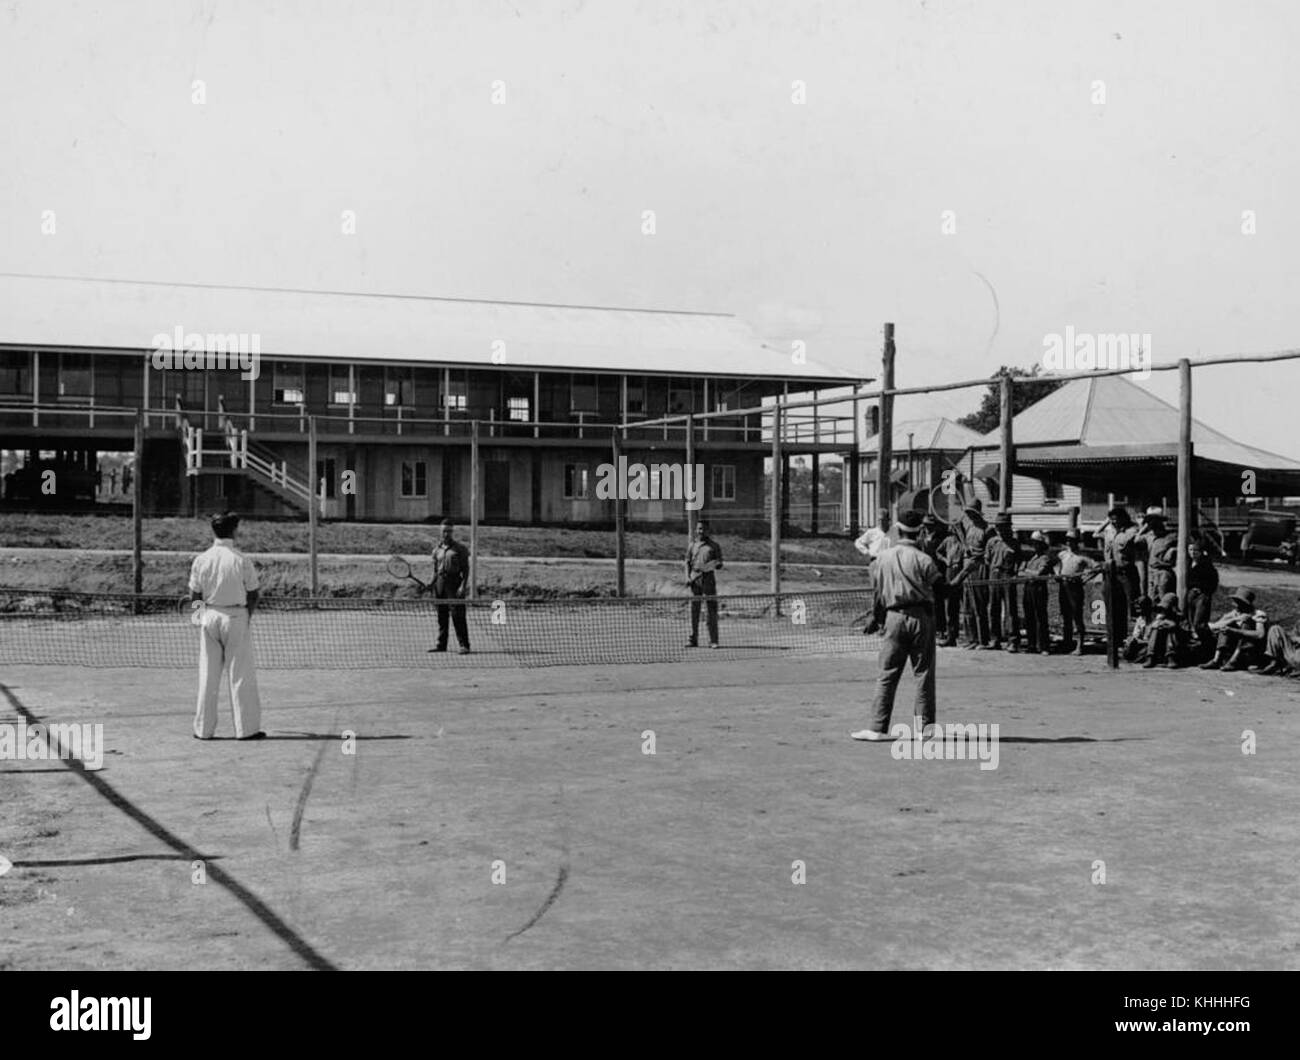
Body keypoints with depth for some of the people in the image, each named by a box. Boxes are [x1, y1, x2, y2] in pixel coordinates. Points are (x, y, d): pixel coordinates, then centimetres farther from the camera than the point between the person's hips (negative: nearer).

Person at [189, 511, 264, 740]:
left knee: (208, 676, 9)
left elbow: (194, 596, 2)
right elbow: (253, 594, -3)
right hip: (236, 617, -3)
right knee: (241, 676, 3)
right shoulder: (242, 560, -9)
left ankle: (204, 729, 12)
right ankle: (246, 728, 5)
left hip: (210, 617, 3)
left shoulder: (201, 560, -1)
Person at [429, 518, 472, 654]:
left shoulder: (460, 549, 0)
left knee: (457, 615, -10)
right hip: (440, 584, 5)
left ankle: (464, 645, -8)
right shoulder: (437, 549, 15)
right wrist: (432, 584, 10)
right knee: (441, 615, 8)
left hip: (454, 584, -5)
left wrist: (463, 586, -14)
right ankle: (441, 644, 15)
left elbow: (465, 569, -4)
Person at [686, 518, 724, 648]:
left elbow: (720, 566, 8)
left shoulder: (714, 546, 8)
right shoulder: (692, 545, 14)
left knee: (712, 609, -3)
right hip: (695, 578, 2)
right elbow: (688, 563, 14)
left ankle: (713, 641, 1)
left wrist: (717, 564, -15)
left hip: (708, 578, -2)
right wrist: (688, 577, 0)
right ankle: (693, 639, 7)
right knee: (694, 609, 2)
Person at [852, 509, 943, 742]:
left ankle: (878, 727, 2)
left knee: (887, 674, 5)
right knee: (923, 673, 5)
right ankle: (925, 725, 7)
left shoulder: (883, 558, 3)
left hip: (894, 616, 2)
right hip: (921, 616, -2)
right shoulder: (923, 559, -8)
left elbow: (878, 592, 9)